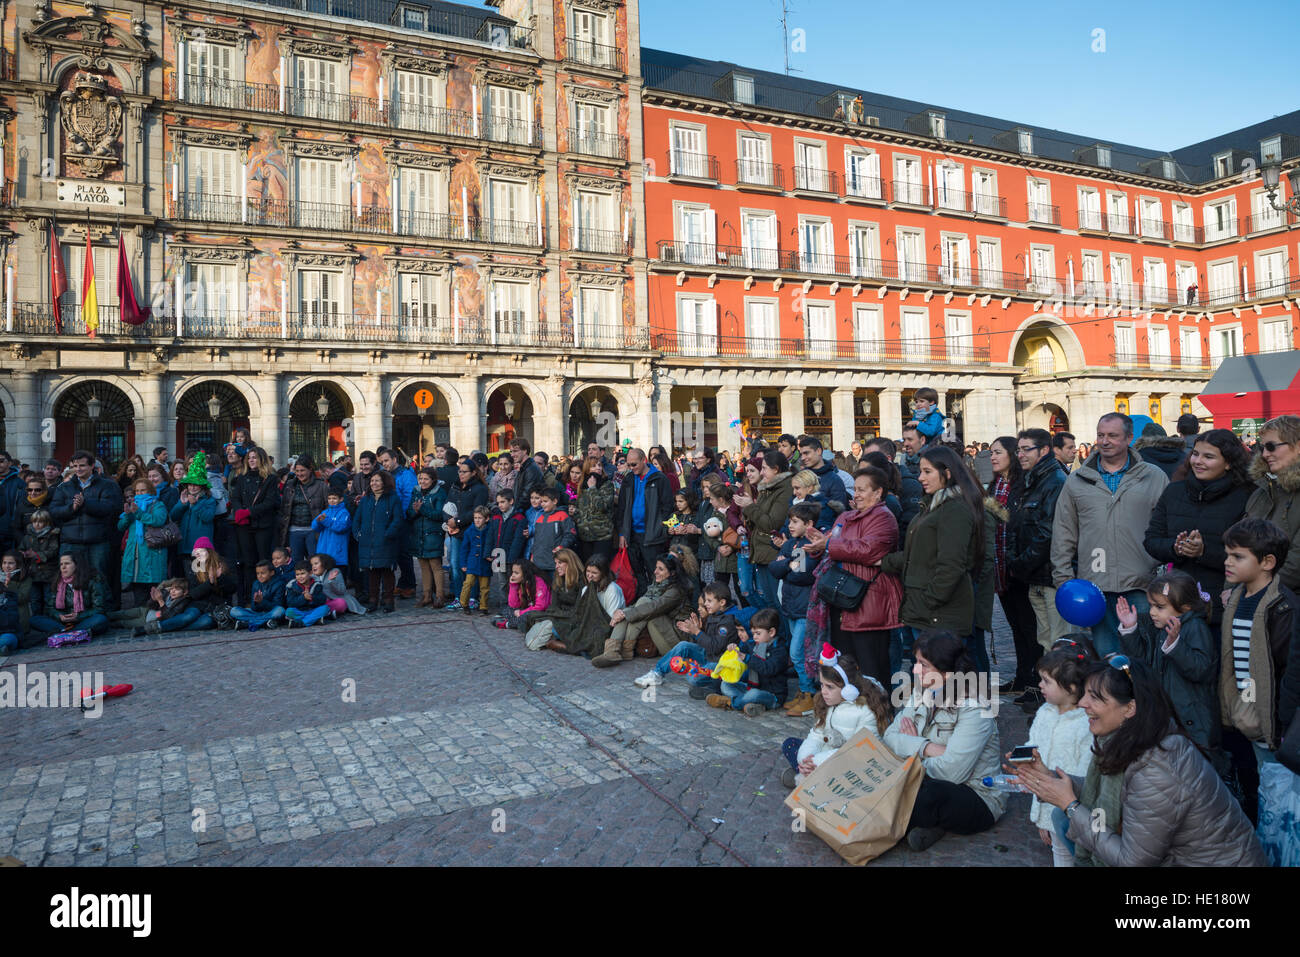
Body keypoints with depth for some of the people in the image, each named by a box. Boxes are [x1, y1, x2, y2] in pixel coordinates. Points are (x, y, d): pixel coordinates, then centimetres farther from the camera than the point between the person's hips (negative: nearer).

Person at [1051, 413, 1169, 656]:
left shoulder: (1155, 477, 6)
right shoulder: (1077, 481, 9)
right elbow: (1063, 534, 10)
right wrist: (1063, 579, 5)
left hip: (1142, 585, -1)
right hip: (1095, 586, 1)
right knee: (1104, 655, 8)